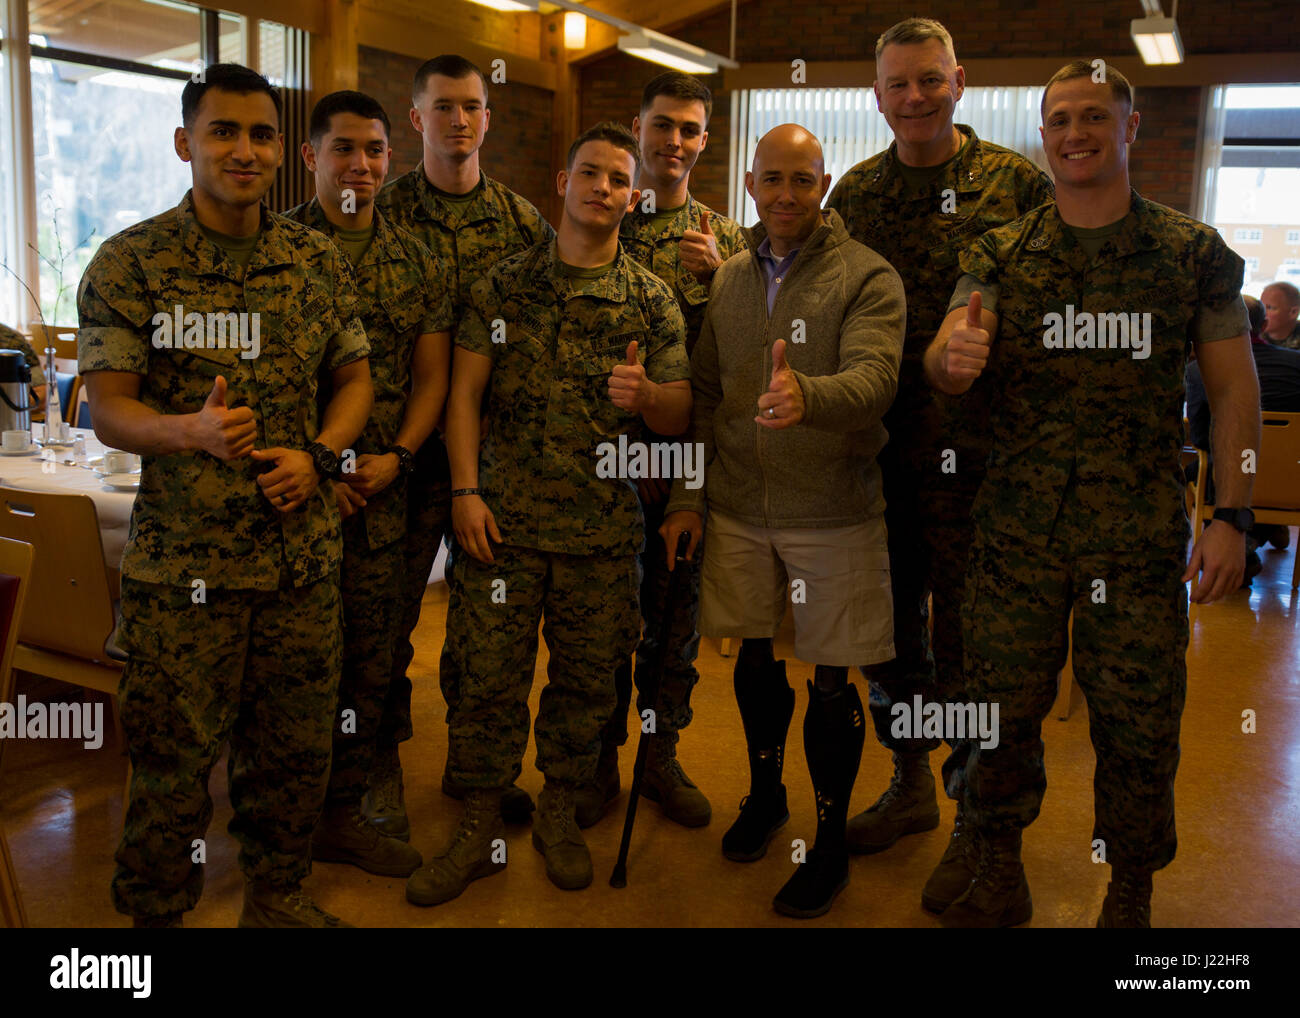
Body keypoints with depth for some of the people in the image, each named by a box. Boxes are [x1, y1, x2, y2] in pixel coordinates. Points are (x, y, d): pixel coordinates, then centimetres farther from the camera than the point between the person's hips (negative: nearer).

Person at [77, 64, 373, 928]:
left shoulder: (320, 261, 7)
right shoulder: (130, 263, -4)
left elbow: (356, 378, 12)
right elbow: (108, 408, -7)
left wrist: (318, 453, -7)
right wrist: (193, 431, -28)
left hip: (303, 549, 4)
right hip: (182, 559, -3)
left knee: (297, 750, 14)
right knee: (173, 761, 5)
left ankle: (279, 894, 36)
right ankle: (158, 913, 28)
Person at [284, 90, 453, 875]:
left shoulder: (415, 261, 11)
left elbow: (431, 376, 10)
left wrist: (396, 457, -5)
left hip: (381, 493, 4)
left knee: (369, 661, 8)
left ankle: (342, 815, 23)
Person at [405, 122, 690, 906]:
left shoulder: (653, 300, 5)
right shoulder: (505, 284, 5)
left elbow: (680, 416, 4)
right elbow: (465, 391, 4)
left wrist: (645, 393, -18)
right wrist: (466, 490, -6)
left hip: (605, 525, 1)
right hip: (505, 517, 0)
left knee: (587, 678, 8)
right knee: (487, 674, 2)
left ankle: (560, 813, 29)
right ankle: (482, 828, 18)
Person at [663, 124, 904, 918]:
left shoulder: (868, 277, -7)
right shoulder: (728, 279, 10)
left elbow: (874, 378, -23)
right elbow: (705, 392, 13)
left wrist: (809, 394, -44)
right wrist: (688, 495, 9)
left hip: (835, 512, -4)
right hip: (738, 509, 4)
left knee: (832, 680, 3)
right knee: (755, 659, 16)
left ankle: (832, 839, 21)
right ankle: (765, 794, 39)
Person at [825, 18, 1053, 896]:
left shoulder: (1020, 185, -2)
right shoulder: (854, 193, 10)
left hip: (974, 451, -4)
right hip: (876, 448, 4)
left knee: (966, 637, 1)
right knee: (889, 624, 14)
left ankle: (977, 822, 20)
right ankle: (911, 784, 34)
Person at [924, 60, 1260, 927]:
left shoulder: (1193, 252, 3)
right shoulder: (1001, 254, 6)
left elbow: (1234, 386, 4)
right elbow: (946, 367, -5)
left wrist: (1233, 516, -4)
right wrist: (952, 357, -30)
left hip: (1141, 533, -1)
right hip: (1019, 526, 1)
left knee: (1138, 721, 5)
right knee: (1003, 708, 7)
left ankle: (1131, 897, 26)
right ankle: (1000, 879, 27)